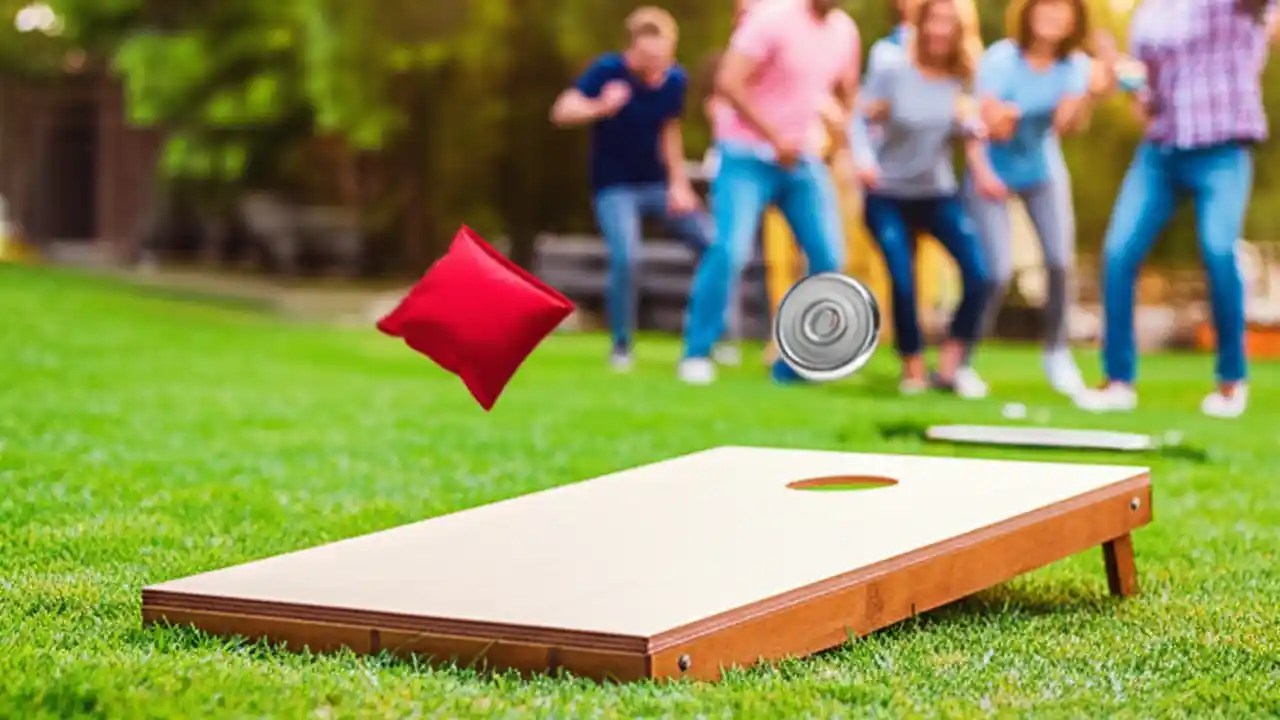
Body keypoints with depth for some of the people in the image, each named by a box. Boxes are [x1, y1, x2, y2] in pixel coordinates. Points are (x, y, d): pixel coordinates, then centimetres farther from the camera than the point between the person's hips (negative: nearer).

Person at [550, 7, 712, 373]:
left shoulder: (675, 80, -6)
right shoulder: (607, 69, -19)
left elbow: (669, 130, 8)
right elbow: (562, 112, -26)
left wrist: (678, 184, 3)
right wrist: (601, 107, -45)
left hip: (658, 183, 5)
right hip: (615, 187, -4)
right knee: (626, 257, -25)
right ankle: (621, 346, -3)